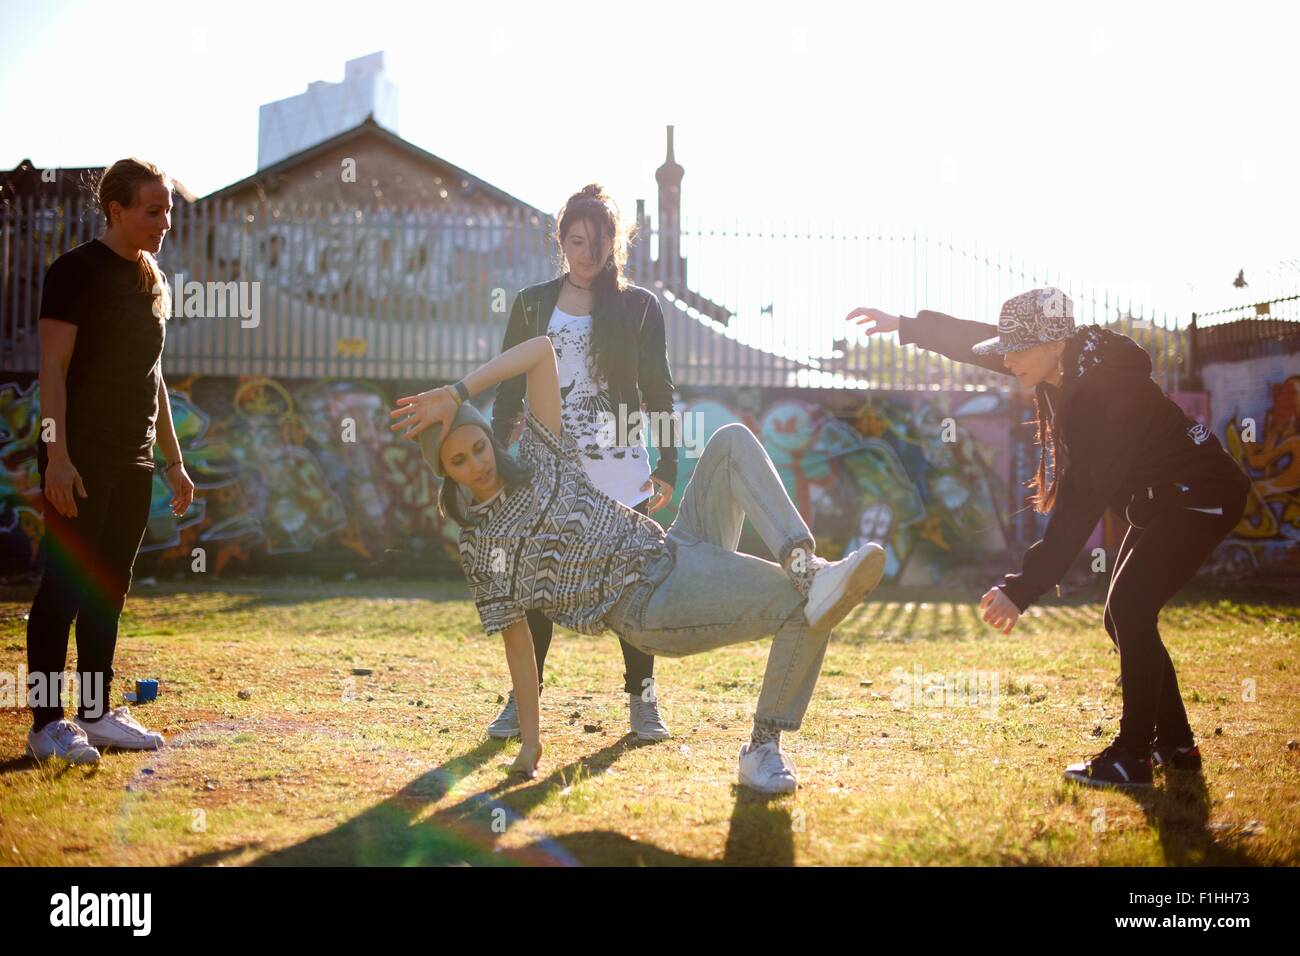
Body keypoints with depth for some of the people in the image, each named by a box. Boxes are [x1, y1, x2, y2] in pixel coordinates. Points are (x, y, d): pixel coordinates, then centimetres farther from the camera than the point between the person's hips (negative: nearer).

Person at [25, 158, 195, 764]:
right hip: (80, 460, -7)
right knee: (64, 587, -5)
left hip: (133, 463, 7)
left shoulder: (153, 282, 15)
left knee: (109, 592, 9)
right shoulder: (77, 271, -7)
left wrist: (174, 461, 18)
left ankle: (96, 714, 16)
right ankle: (46, 723, 0)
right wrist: (57, 456, -20)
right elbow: (52, 368, -12)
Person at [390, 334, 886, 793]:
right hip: (649, 607, -6)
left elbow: (542, 349, 3)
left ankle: (804, 564, -33)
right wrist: (529, 739, 3)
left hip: (675, 547, 6)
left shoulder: (540, 456, 12)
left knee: (731, 440, -20)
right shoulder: (477, 550, 4)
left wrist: (457, 394, -6)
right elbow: (517, 642, 6)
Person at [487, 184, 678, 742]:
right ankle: (523, 698, 9)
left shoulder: (639, 306, 5)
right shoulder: (533, 304, 10)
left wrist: (667, 466, -1)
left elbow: (658, 392, 5)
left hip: (620, 471, -1)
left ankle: (642, 698, 12)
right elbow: (510, 388, 11)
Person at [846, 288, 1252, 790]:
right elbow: (978, 343, 11)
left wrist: (1022, 589, -43)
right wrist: (904, 325, 11)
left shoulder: (1102, 395, -33)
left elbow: (1080, 507, -39)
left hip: (1203, 497, -10)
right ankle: (1176, 745, 18)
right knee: (1123, 616, 10)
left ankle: (1132, 758, -16)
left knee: (1129, 609, -19)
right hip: (1159, 500, 10)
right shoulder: (1070, 362, -6)